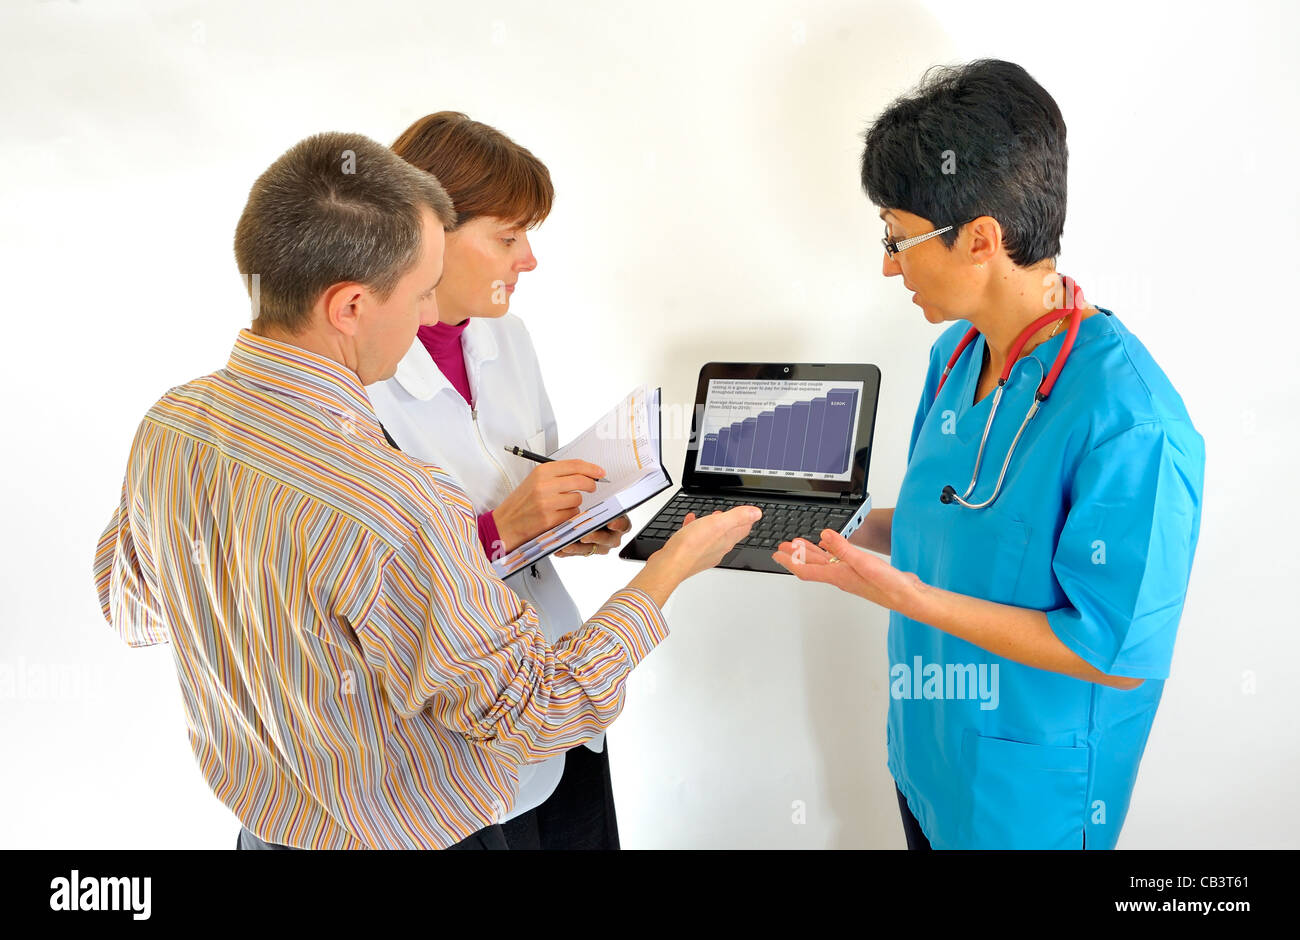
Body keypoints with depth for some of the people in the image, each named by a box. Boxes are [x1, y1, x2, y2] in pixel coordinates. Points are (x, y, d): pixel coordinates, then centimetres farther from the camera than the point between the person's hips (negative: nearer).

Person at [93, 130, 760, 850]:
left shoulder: (163, 428, -13)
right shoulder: (396, 511, -38)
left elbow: (129, 606, 5)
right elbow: (529, 718, -26)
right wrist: (671, 568, -17)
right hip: (415, 837, -6)